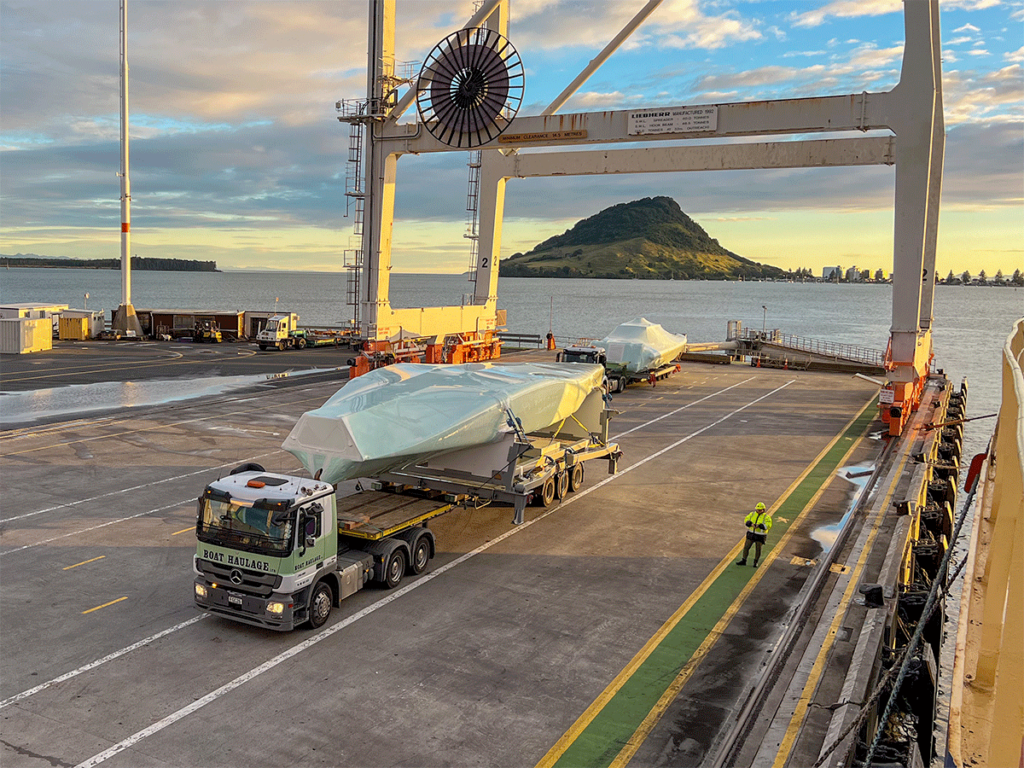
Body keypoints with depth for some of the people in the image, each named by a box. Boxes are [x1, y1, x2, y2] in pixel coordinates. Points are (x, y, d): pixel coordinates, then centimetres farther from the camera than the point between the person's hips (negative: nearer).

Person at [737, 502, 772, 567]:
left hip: (760, 536, -4)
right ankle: (743, 561, 13)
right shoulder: (752, 514, 4)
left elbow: (768, 525, -21)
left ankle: (755, 562, 20)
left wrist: (758, 525, -29)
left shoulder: (766, 517, -8)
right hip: (751, 534, 4)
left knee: (758, 549, 2)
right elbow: (746, 520, -2)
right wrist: (751, 524, -22)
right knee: (746, 547, 2)